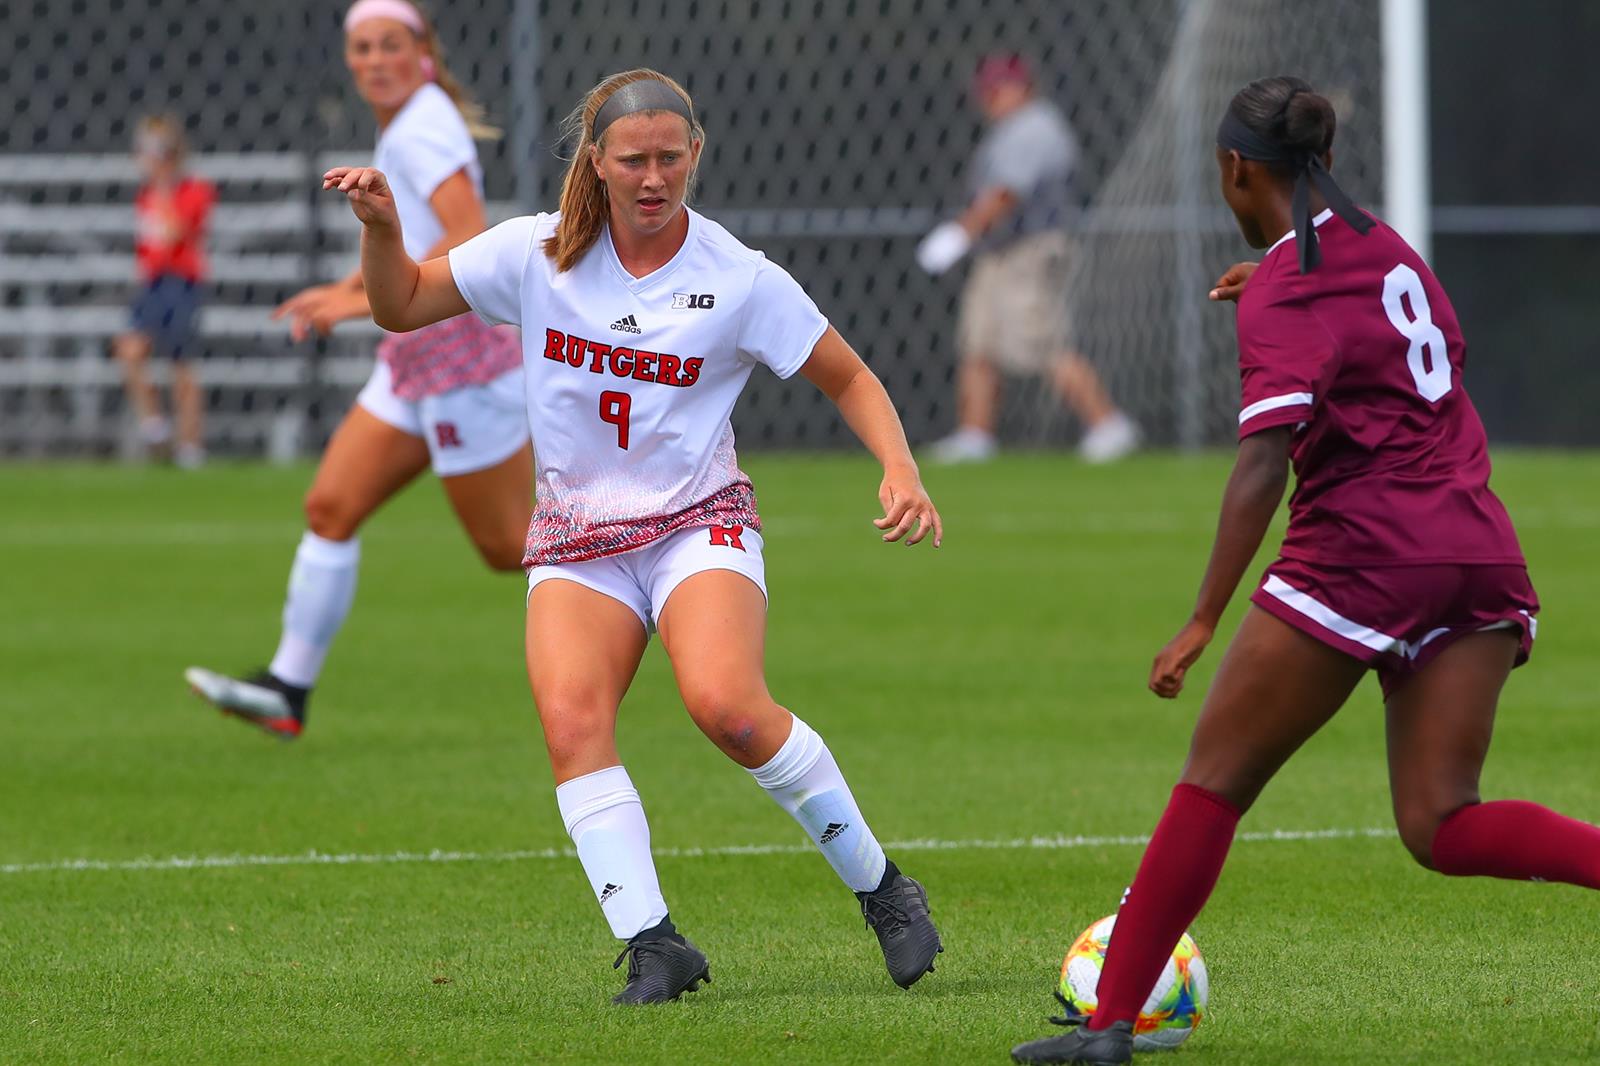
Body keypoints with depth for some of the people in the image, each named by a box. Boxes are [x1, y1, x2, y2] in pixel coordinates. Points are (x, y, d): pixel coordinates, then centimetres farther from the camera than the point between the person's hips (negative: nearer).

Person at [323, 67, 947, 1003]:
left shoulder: (740, 280, -4)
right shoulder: (539, 254, 1)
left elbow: (849, 379, 6)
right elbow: (401, 307, 10)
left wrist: (902, 471, -11)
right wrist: (382, 226, -9)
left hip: (700, 523, -2)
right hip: (576, 540, 3)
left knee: (727, 704, -29)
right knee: (570, 715, -26)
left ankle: (882, 887, -10)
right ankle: (652, 944, -27)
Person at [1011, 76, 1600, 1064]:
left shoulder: (1285, 288, -6)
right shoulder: (1384, 246, 16)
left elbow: (1265, 460, -17)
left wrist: (1204, 621, -20)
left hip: (1358, 554, -7)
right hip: (1479, 550, 7)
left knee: (1216, 782, 4)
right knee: (1442, 826, 2)